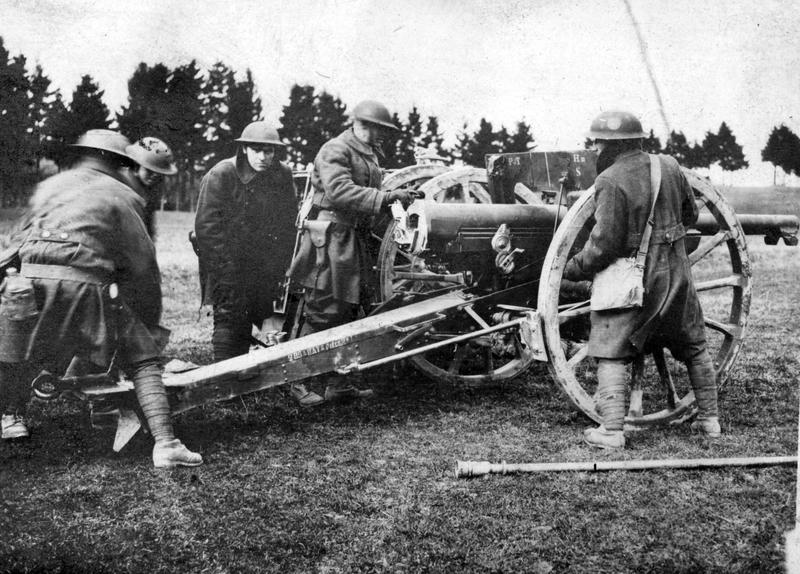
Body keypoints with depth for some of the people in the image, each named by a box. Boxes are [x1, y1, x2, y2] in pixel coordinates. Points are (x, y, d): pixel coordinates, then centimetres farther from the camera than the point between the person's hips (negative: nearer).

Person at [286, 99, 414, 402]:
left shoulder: (370, 155, 21)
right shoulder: (335, 151, -9)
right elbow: (340, 191, -24)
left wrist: (397, 197, 7)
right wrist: (386, 198, -26)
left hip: (355, 239, 10)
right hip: (331, 238, -10)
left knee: (346, 314, 11)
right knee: (323, 312, -9)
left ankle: (338, 384, 18)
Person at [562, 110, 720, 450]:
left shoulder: (611, 181, -16)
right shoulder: (669, 166, 4)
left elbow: (604, 243, -19)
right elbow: (690, 215, 16)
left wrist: (572, 270, -5)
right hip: (676, 273, 7)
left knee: (611, 354, 0)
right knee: (694, 348, 20)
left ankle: (612, 431, -7)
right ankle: (709, 419, 27)